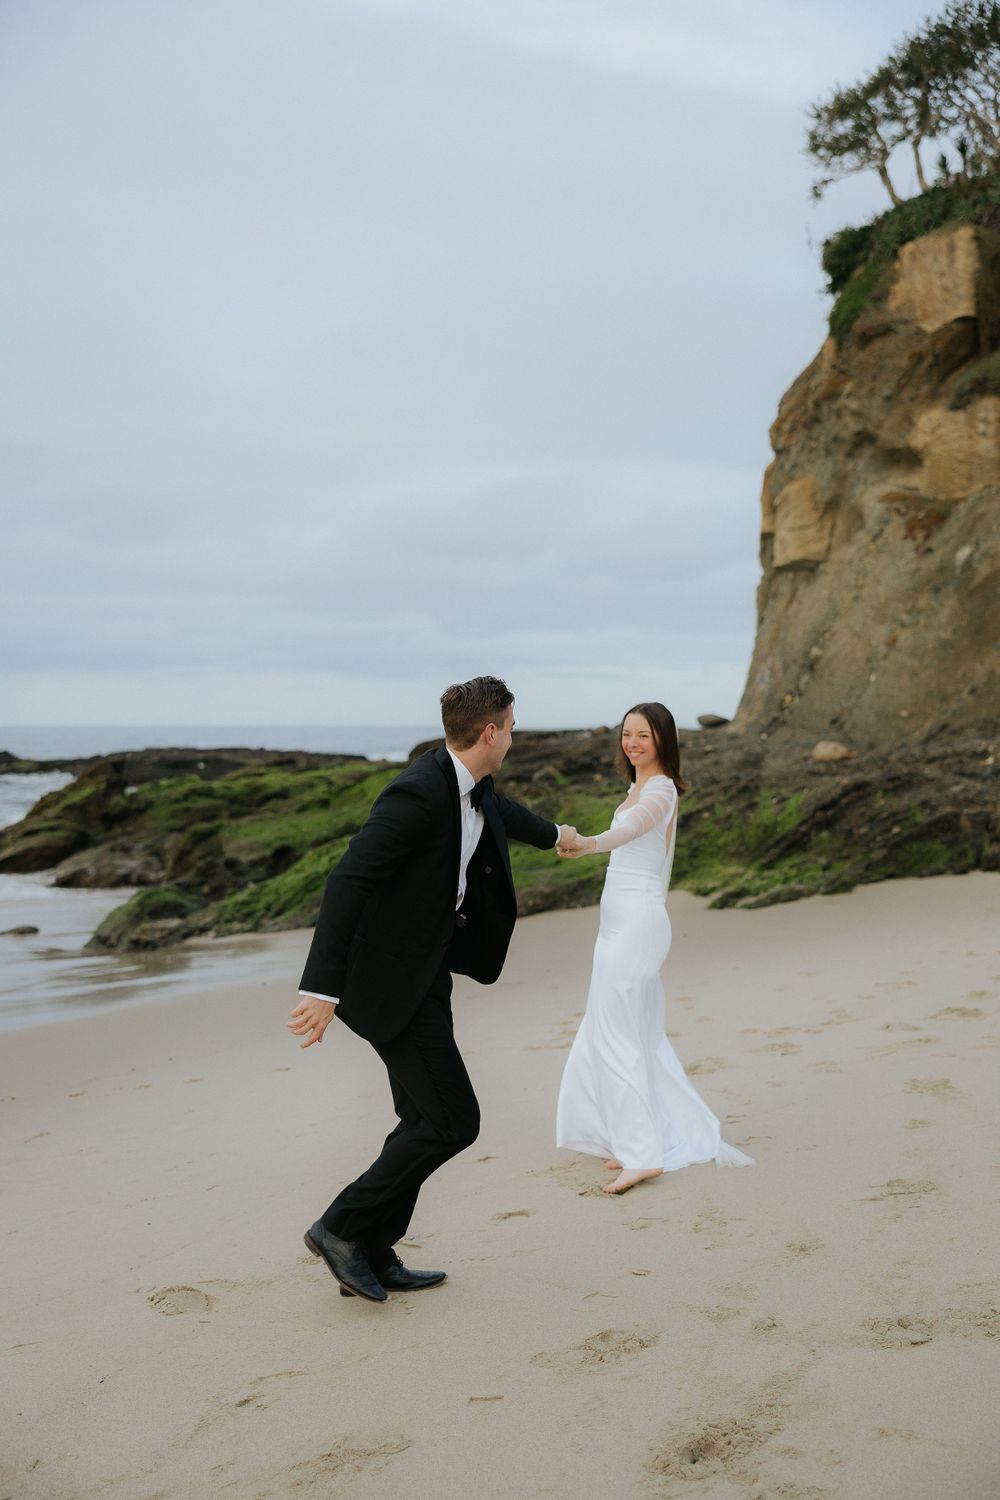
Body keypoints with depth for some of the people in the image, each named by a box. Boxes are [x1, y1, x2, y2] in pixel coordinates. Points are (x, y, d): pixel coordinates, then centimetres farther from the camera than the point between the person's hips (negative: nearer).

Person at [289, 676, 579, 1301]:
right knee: (453, 1121, -7)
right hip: (394, 981, -10)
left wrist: (555, 834, 51)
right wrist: (321, 988, -34)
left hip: (426, 973, 10)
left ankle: (374, 1257, 24)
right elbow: (347, 881, -29)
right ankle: (342, 1227, 6)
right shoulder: (419, 792, -25)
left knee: (426, 1121, 13)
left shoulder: (472, 784, 5)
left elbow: (503, 810, 31)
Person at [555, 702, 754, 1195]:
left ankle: (642, 1154, -7)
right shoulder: (640, 786, 16)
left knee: (615, 1038, -9)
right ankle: (690, 1134, 23)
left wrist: (589, 843, -56)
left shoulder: (659, 790, -14)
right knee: (640, 1035, 15)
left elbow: (632, 827, -37)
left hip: (635, 923, -10)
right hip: (623, 923, 10)